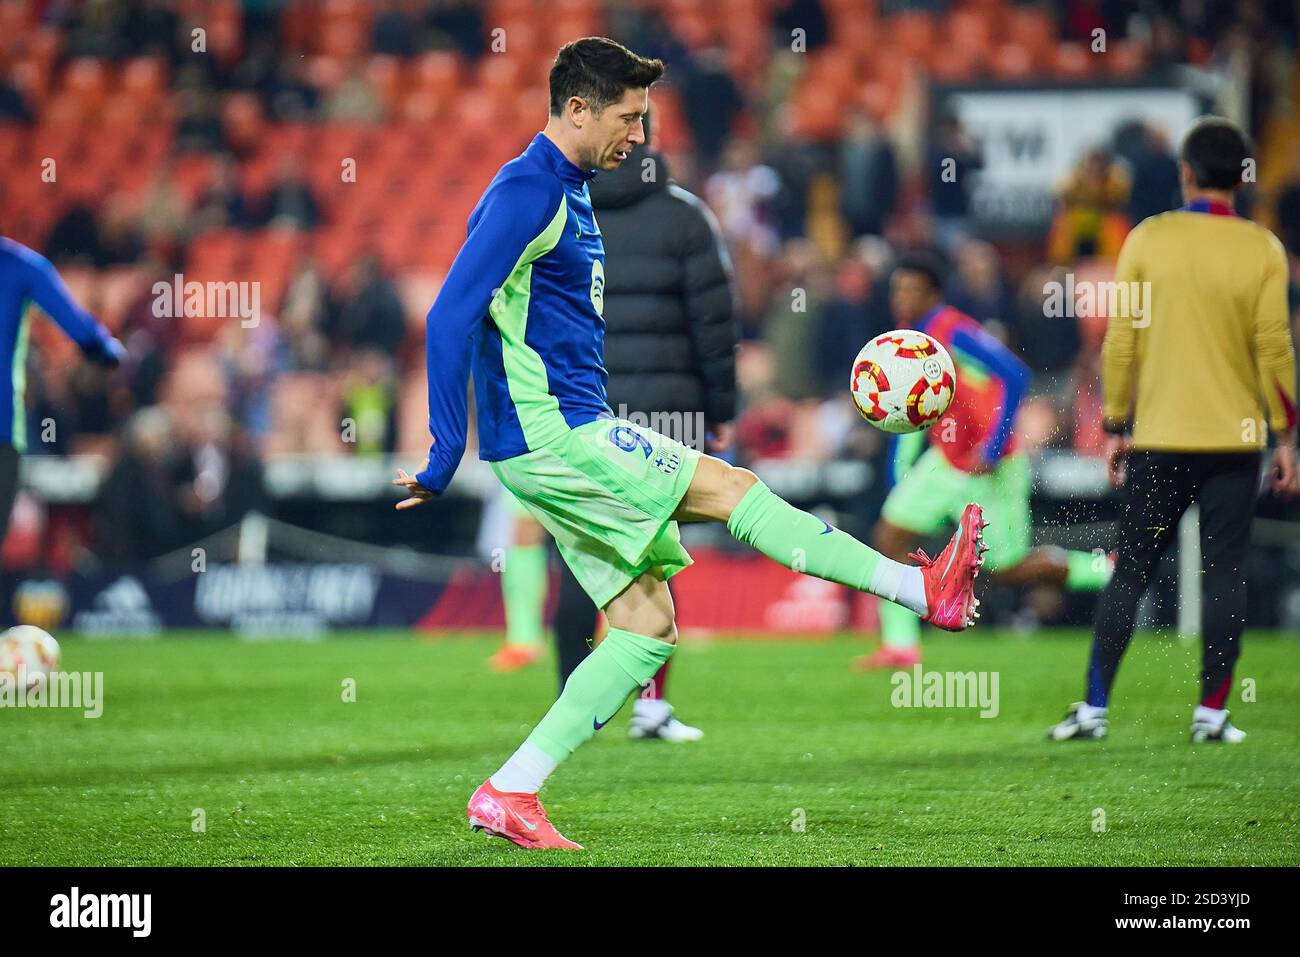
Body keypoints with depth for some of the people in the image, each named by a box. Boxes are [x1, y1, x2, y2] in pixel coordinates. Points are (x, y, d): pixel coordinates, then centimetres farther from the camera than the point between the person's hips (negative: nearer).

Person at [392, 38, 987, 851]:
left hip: (570, 436, 10)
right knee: (731, 488, -8)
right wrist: (446, 459, -22)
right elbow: (450, 319, -20)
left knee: (648, 624, 5)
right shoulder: (527, 193, -14)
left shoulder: (569, 191, 17)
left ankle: (510, 793, 2)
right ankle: (927, 590, -2)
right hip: (550, 433, -10)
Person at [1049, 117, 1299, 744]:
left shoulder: (1148, 239, -2)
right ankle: (1212, 712, 0)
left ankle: (1094, 709, 4)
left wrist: (1116, 428, 8)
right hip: (1235, 439, 0)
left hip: (1158, 441, 0)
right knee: (1223, 575, 4)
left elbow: (1119, 342, 0)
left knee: (1129, 574, 6)